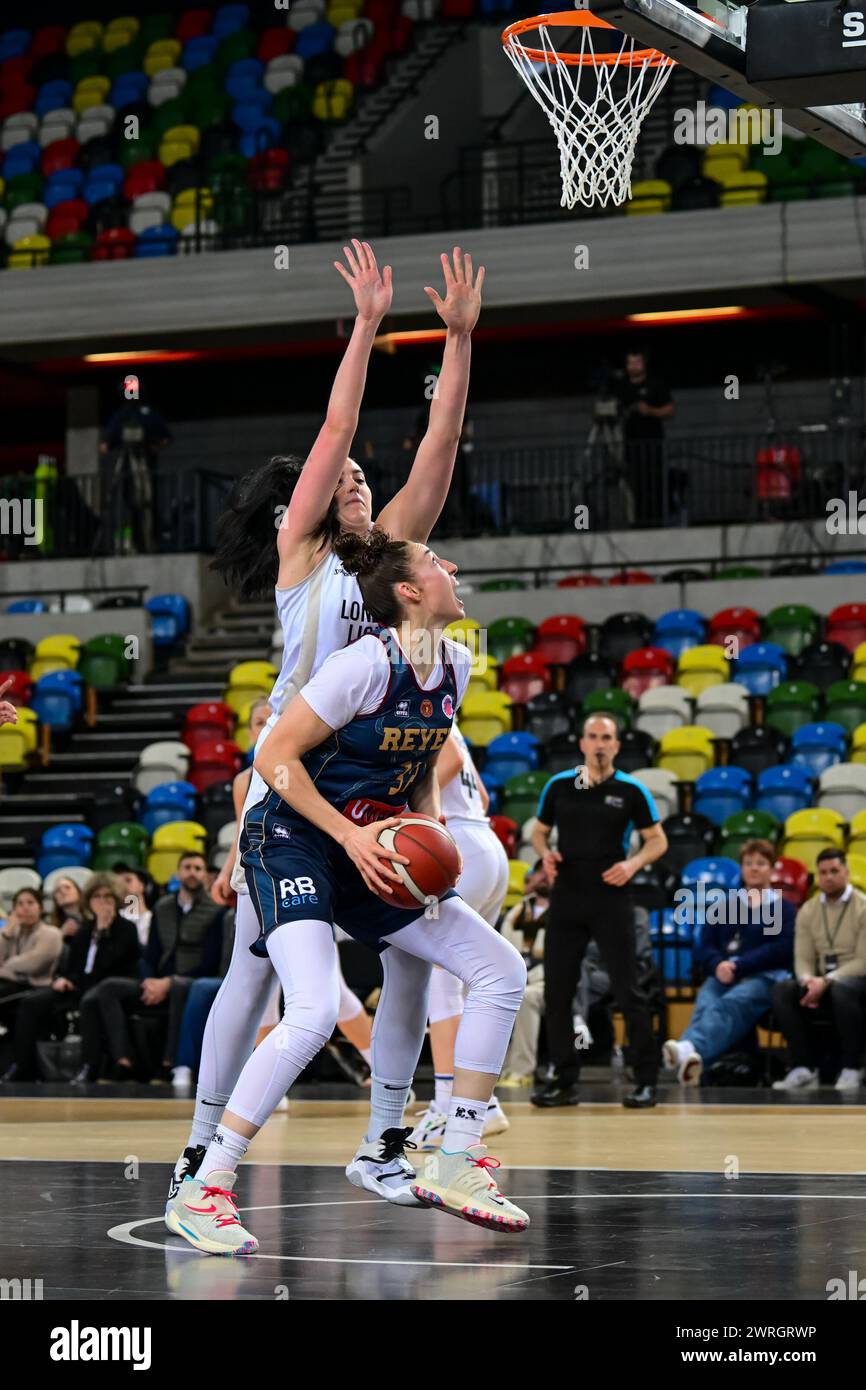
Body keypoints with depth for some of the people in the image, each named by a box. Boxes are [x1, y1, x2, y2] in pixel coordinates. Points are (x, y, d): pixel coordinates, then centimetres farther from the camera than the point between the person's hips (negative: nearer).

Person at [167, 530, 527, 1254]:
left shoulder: (456, 665, 5)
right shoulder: (366, 663, -19)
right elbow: (276, 756, -17)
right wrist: (350, 835, -21)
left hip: (373, 851, 8)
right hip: (295, 841, -8)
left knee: (502, 969, 1)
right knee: (315, 1011, -28)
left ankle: (456, 1166, 8)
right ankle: (203, 1193, -21)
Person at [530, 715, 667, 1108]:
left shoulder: (631, 791, -1)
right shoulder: (558, 786, 6)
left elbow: (657, 840, 5)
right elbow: (540, 831, 17)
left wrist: (633, 863, -14)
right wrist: (545, 852, -5)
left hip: (611, 899, -3)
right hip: (567, 896, 3)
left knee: (627, 990, -5)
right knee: (556, 990, 2)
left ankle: (646, 1079, 2)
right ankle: (564, 1080, 11)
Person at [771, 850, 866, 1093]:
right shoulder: (808, 911, 10)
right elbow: (803, 959, 5)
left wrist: (826, 981, -25)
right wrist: (809, 981, -20)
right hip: (820, 982, 5)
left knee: (840, 990, -40)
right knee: (782, 990, -25)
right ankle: (804, 1068, -23)